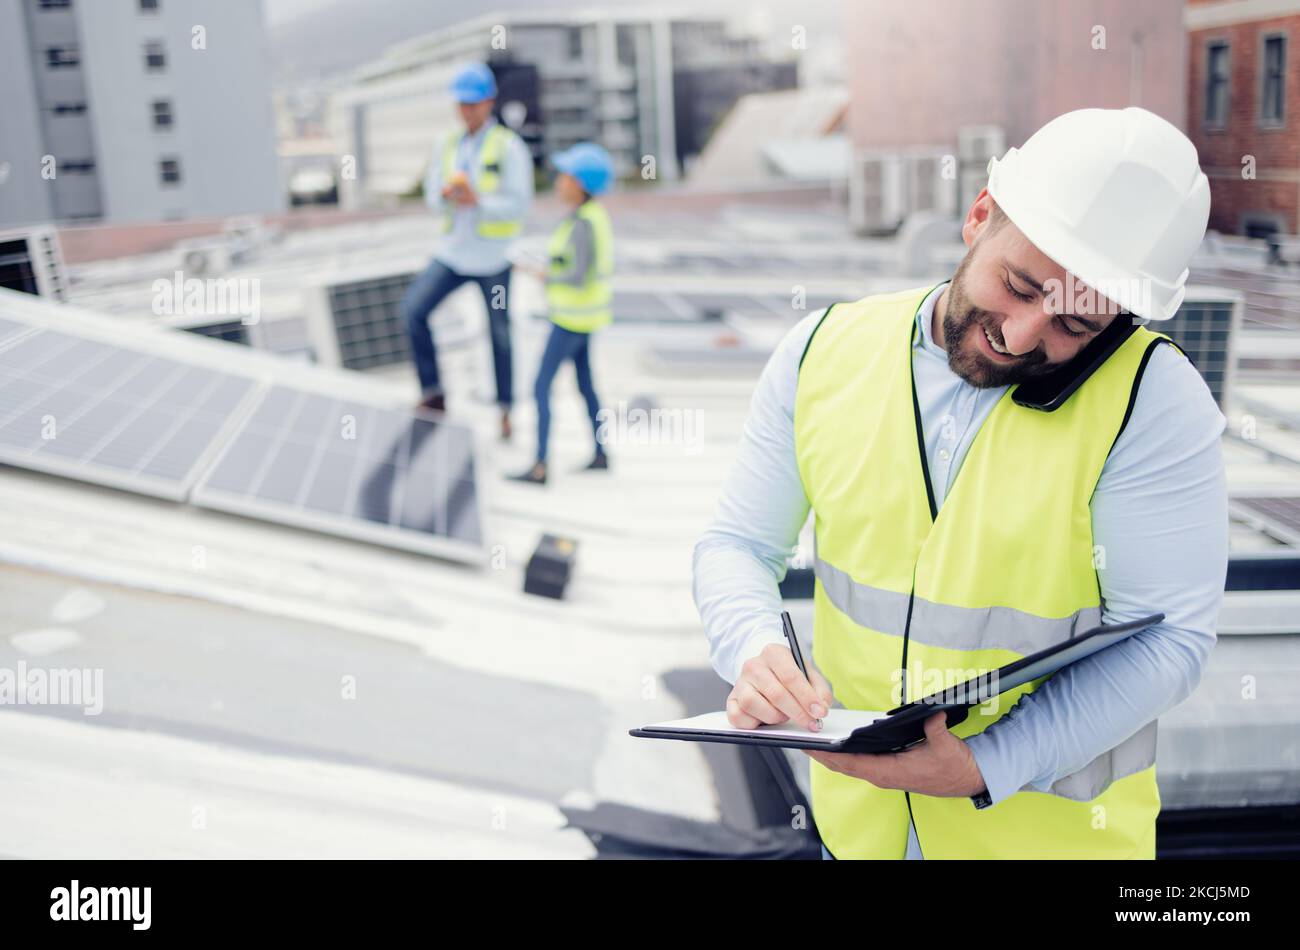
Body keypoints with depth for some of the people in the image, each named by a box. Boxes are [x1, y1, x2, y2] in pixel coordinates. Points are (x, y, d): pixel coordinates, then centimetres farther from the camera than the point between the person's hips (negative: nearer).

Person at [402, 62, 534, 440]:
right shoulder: (448, 146, 8)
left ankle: (505, 409, 22)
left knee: (499, 335, 6)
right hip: (453, 252, 4)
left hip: (493, 259, -4)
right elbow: (433, 198, 10)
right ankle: (433, 394, -2)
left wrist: (477, 200, -25)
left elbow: (520, 204, -13)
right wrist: (447, 193, -14)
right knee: (414, 309, -12)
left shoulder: (509, 147, -8)